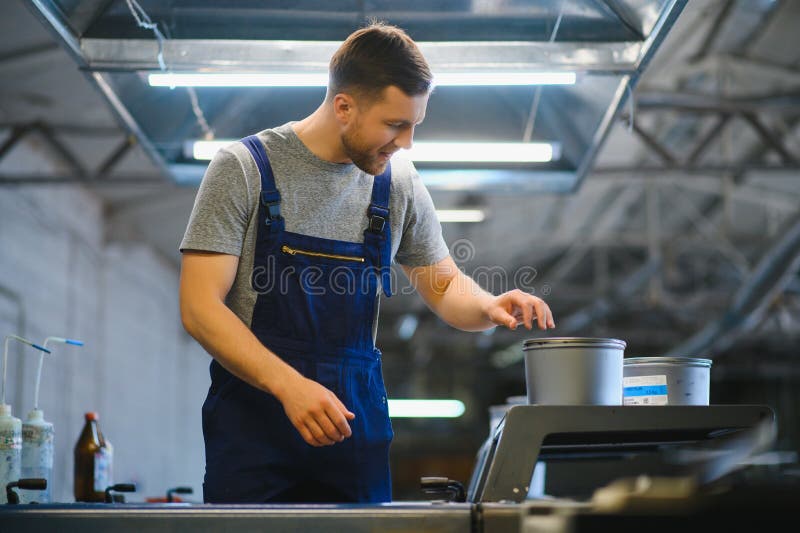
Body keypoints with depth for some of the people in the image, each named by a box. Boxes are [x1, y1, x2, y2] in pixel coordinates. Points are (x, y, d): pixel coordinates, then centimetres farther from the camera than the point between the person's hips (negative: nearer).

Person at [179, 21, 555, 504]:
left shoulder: (399, 183, 6)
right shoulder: (244, 168, -6)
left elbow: (445, 286, 20)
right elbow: (200, 307, -11)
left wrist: (488, 307, -4)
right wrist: (289, 385, -24)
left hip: (354, 423, 3)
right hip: (253, 419, -3)